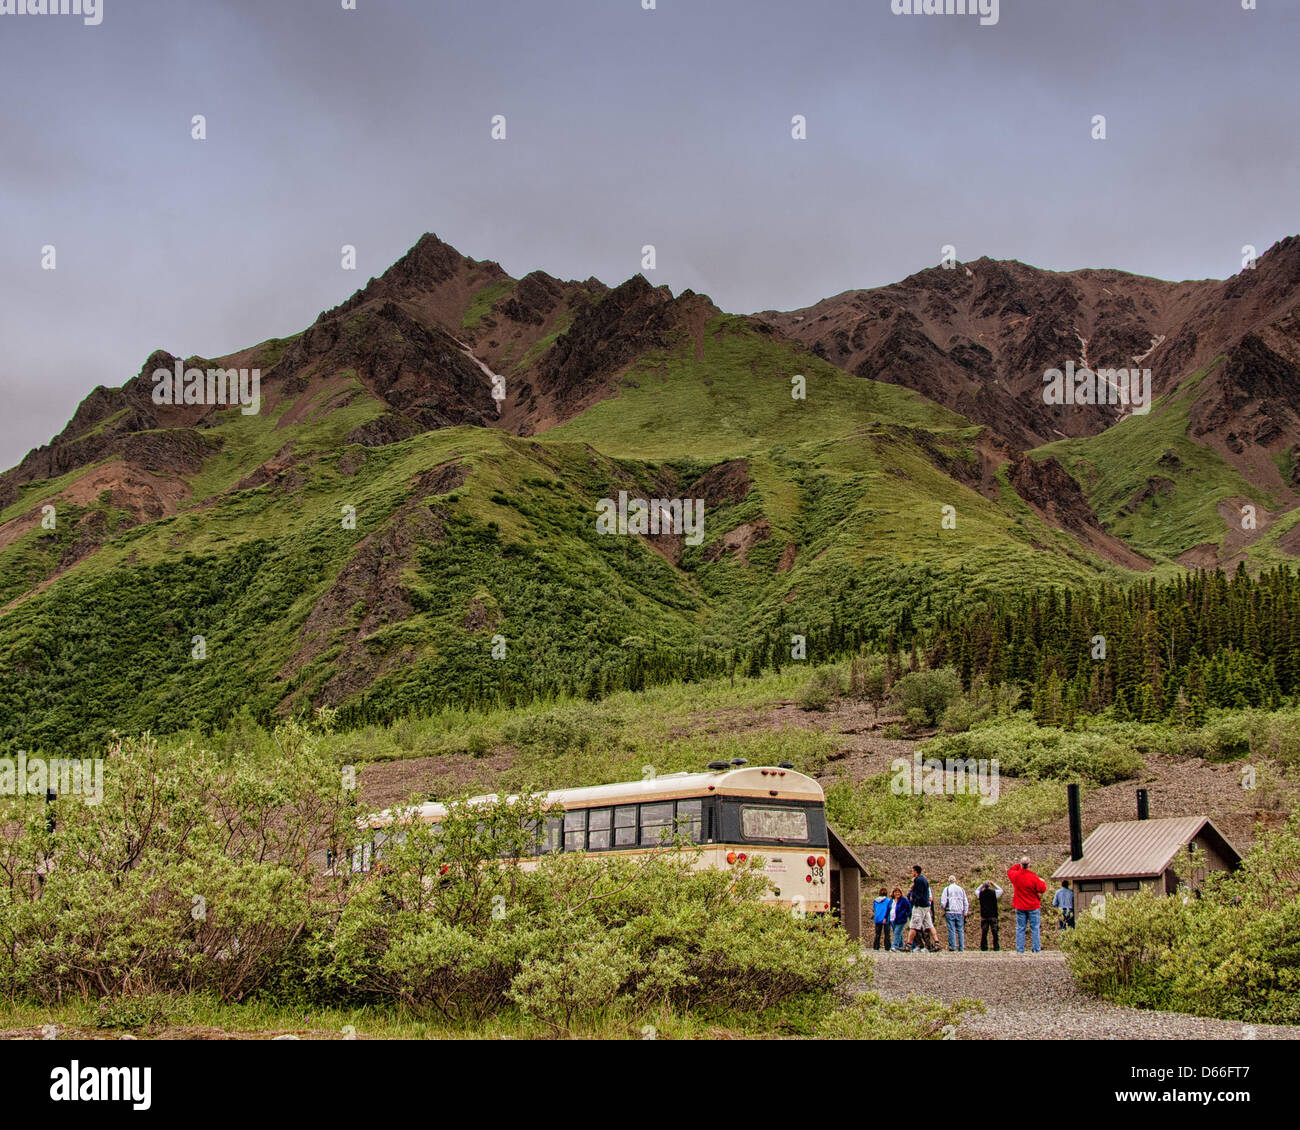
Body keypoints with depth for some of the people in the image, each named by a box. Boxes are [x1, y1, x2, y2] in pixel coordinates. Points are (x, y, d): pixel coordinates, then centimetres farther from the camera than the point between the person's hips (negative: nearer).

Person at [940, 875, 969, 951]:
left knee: (951, 930, -3)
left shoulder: (947, 889, 0)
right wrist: (965, 913, 15)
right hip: (959, 913, 3)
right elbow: (966, 902, 9)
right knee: (960, 930, 5)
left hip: (950, 912, -2)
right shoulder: (961, 889, 9)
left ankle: (952, 947, -7)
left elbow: (943, 902, -4)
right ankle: (961, 947, 3)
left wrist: (944, 909, 12)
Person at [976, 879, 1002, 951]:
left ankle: (984, 948, 5)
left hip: (983, 916, 1)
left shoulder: (980, 893, -4)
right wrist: (994, 884, 16)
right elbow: (1001, 890, 14)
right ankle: (996, 948, 2)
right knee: (995, 932, 3)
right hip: (993, 916, -1)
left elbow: (976, 891, 21)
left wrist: (982, 885, 17)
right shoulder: (994, 893, -7)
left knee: (983, 932, 5)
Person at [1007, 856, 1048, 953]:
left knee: (1020, 928, 7)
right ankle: (1037, 949, 4)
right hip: (1033, 907, -3)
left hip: (1020, 907, 3)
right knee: (1035, 928, 4)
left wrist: (1018, 866, 20)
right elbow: (1042, 889, -10)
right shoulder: (1033, 877, -16)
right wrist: (1042, 882, 10)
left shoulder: (1015, 875, -6)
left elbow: (1009, 871, 18)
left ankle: (1020, 949, 7)